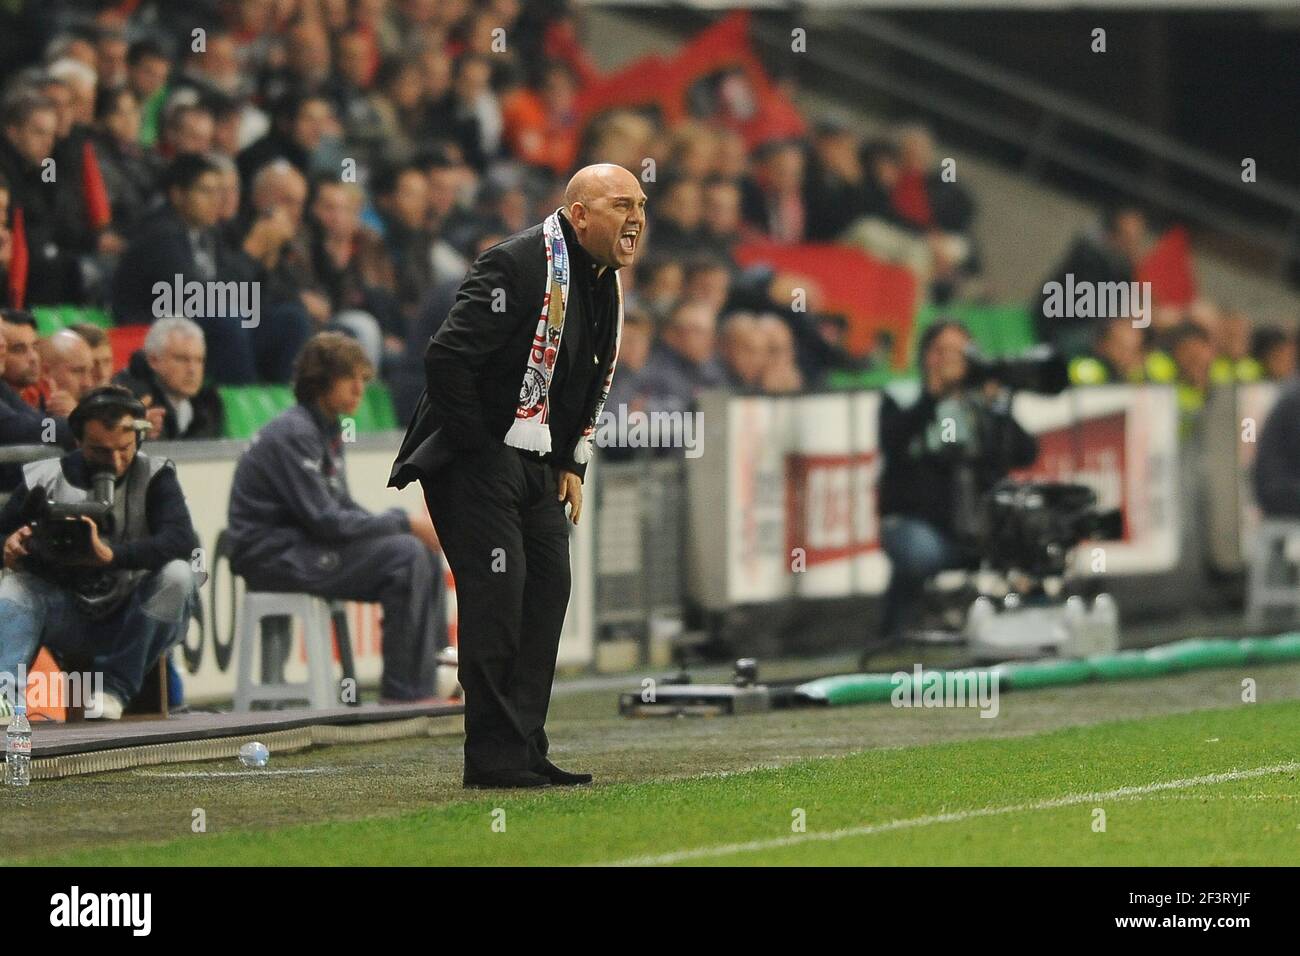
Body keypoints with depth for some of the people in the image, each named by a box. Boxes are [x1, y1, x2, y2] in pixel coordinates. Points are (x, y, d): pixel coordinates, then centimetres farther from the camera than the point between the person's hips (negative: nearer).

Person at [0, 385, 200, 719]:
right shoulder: (45, 479, 0)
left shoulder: (154, 476, -6)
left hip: (133, 624, -2)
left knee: (176, 575, -28)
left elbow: (183, 540, -22)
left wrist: (110, 554, -38)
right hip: (70, 620, 2)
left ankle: (114, 689, -19)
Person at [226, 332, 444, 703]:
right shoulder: (294, 435, -17)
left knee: (423, 552, 5)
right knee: (406, 555, -21)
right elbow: (325, 521, -22)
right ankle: (404, 691, -20)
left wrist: (413, 527, 0)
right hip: (273, 556, -10)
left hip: (303, 546, 10)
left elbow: (343, 508, 16)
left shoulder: (326, 429, 14)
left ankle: (432, 670, 3)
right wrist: (403, 523, -15)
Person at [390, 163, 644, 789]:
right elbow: (446, 359, -25)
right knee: (497, 596, -13)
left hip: (539, 465, 9)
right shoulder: (520, 267, -20)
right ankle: (494, 758, -9)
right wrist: (481, 451, -18)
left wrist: (571, 465, 12)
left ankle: (526, 749, 10)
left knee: (548, 591, 5)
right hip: (474, 456, -9)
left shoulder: (606, 284, 9)